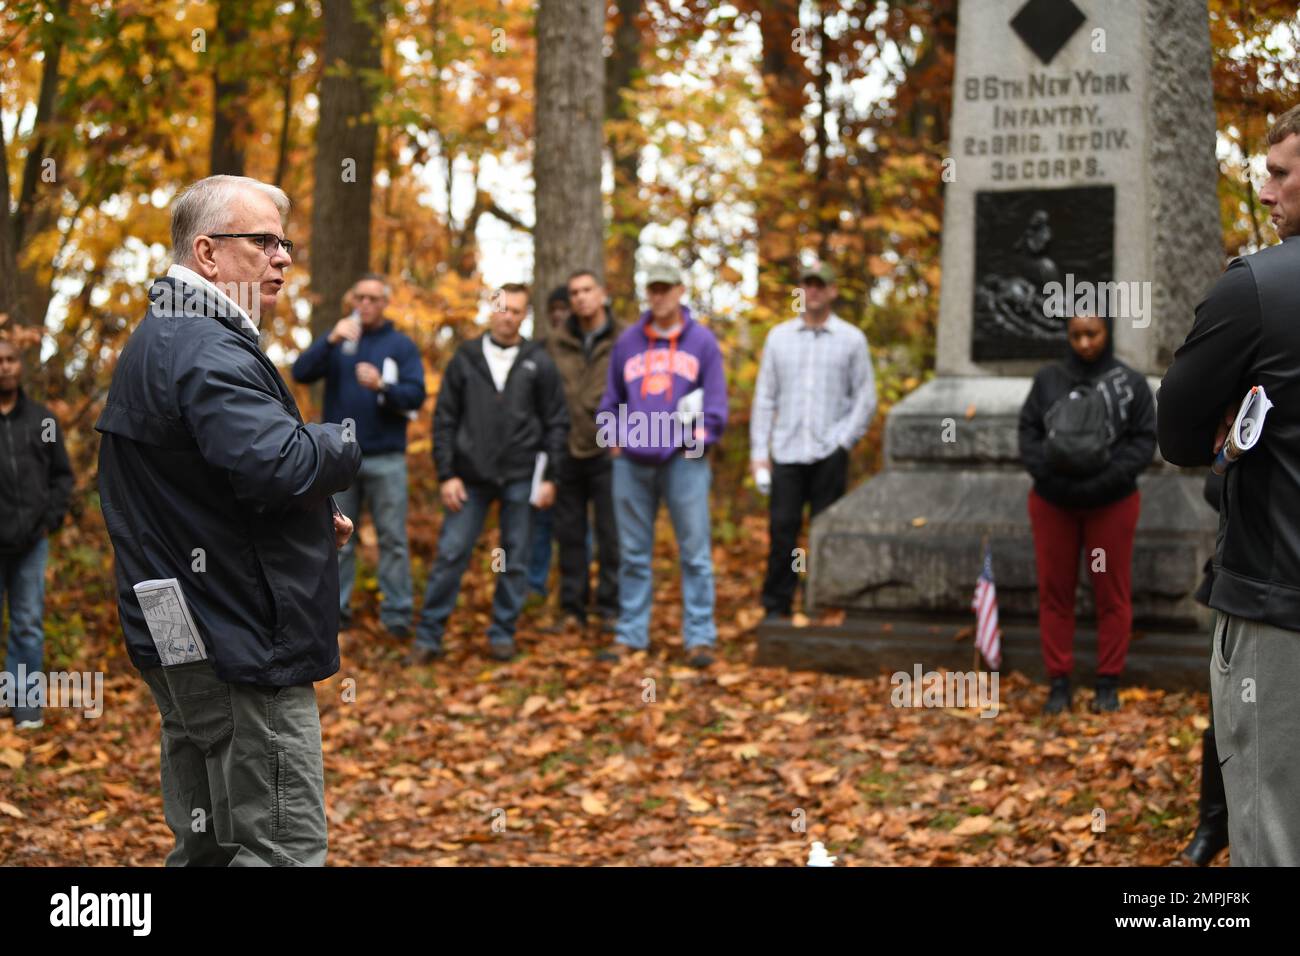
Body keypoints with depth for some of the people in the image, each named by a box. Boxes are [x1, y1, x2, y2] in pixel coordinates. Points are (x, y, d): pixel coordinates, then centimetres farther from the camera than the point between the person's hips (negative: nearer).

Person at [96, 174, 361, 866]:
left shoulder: (159, 340, 19)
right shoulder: (206, 353, -17)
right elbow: (278, 464, -32)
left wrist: (312, 519, 12)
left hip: (180, 643, 11)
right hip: (241, 646, -11)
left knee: (205, 843, 17)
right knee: (284, 848, -8)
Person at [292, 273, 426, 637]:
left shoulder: (401, 345, 5)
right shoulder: (337, 340, 9)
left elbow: (416, 394, -6)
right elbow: (301, 372, -6)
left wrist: (382, 386, -24)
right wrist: (330, 341, -20)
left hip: (386, 459, -2)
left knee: (392, 538, -1)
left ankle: (397, 613, 1)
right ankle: (335, 607, 12)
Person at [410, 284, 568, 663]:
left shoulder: (538, 363, 3)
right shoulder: (465, 358, 4)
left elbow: (556, 422, 5)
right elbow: (444, 420, 4)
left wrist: (549, 476, -2)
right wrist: (447, 475, -3)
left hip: (519, 477, 0)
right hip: (470, 475, 0)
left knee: (515, 560, 5)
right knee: (451, 554, -2)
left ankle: (502, 633, 17)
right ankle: (429, 635, 5)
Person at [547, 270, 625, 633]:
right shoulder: (557, 342, 6)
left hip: (608, 452, -3)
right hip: (566, 453, 3)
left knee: (611, 535, 1)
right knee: (570, 534, 8)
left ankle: (610, 609, 9)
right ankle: (572, 609, 15)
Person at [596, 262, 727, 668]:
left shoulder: (702, 341, 5)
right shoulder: (627, 342, 12)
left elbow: (715, 400, 3)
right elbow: (612, 399, 18)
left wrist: (701, 437, -9)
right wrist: (612, 437, 5)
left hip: (684, 460, -3)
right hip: (632, 461, 3)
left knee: (695, 552, -3)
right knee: (633, 554, 8)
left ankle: (699, 638, 1)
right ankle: (629, 634, 15)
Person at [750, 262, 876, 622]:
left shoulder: (851, 339, 6)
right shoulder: (779, 337, 11)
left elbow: (865, 397, 6)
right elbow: (764, 397, 10)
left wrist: (845, 440, -5)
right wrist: (759, 451, 3)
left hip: (829, 454, -1)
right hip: (787, 452, 1)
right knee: (782, 529, -2)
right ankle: (776, 607, 5)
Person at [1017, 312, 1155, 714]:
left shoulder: (1130, 383, -3)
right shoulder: (1048, 379, 1)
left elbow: (1144, 439, -5)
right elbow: (1028, 431, 1)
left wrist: (1105, 481, -16)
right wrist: (1048, 474, -15)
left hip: (1112, 503, -1)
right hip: (1052, 503, 2)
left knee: (1112, 594, 4)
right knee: (1055, 592, 6)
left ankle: (1108, 682, 14)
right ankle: (1058, 681, 14)